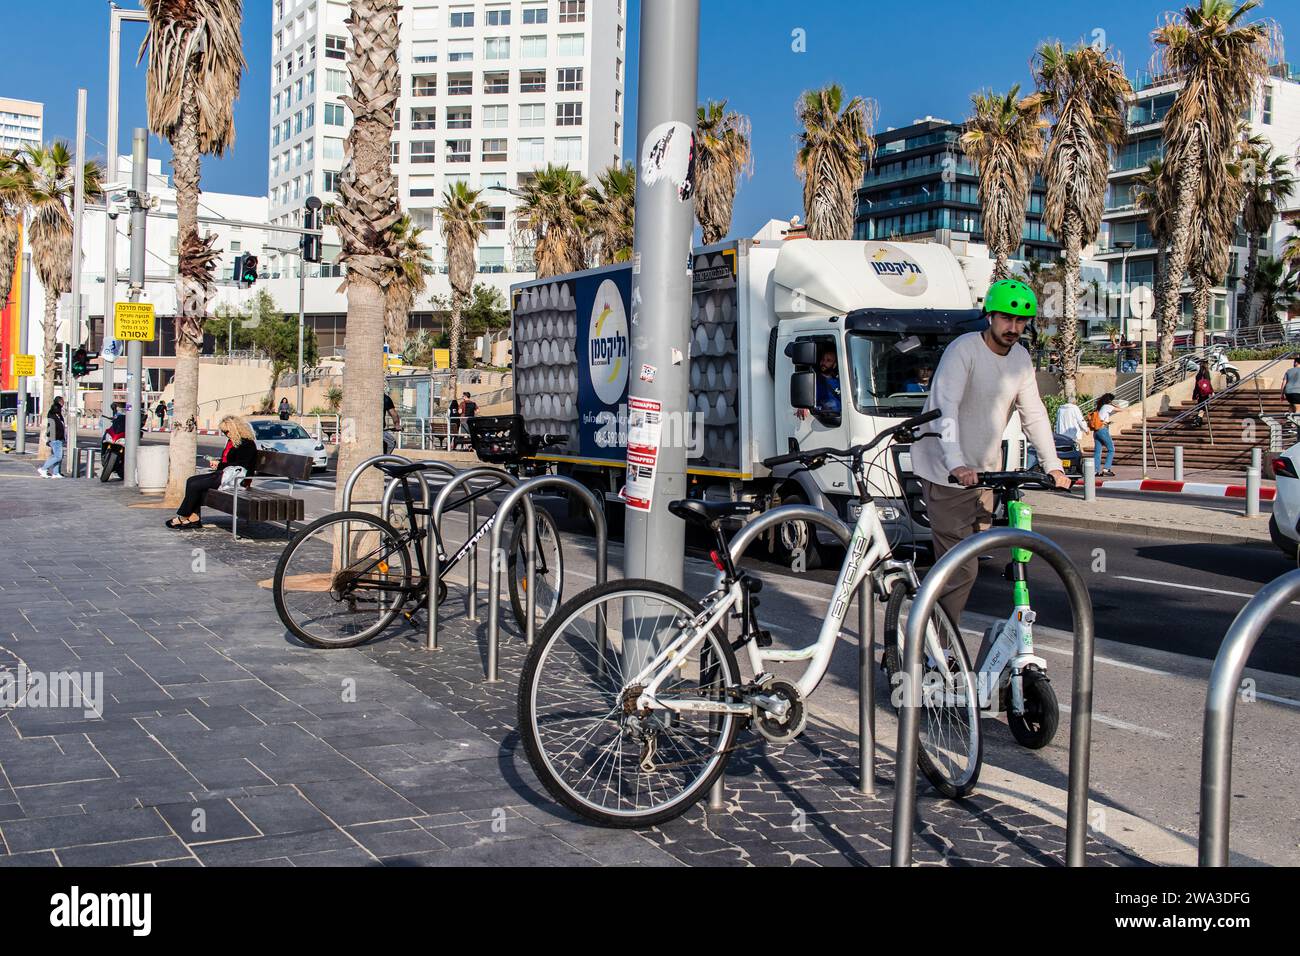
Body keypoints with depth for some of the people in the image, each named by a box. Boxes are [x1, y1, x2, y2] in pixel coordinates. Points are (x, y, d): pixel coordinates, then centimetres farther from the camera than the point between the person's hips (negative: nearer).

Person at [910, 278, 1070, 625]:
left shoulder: (1021, 357, 7)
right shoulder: (964, 350, -16)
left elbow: (1034, 414, 11)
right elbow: (945, 407, -27)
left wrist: (1053, 466, 2)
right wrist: (956, 465, -38)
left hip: (983, 472, 8)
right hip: (946, 473, -7)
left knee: (968, 561, 11)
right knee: (960, 568, -12)